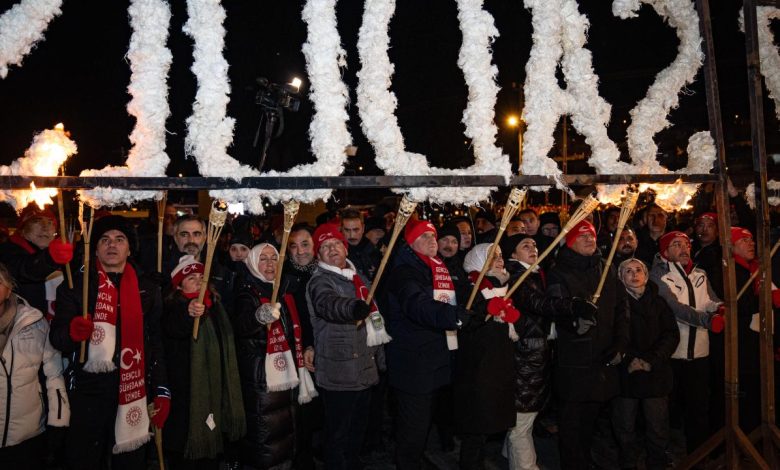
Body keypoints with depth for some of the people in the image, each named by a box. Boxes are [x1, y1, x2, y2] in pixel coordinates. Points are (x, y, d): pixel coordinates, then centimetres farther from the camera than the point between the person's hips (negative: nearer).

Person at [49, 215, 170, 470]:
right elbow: (56, 337, -5)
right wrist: (72, 332, -27)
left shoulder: (148, 290, 6)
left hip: (134, 392, 1)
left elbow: (157, 344, 6)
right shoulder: (75, 286, 3)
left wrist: (162, 391, 1)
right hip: (87, 391, -1)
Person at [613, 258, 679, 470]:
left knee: (658, 428, 3)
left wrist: (653, 360, -9)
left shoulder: (658, 302, 10)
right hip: (625, 373, -1)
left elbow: (671, 334, 3)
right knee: (624, 427, 4)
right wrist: (628, 361, -13)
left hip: (656, 374, 1)